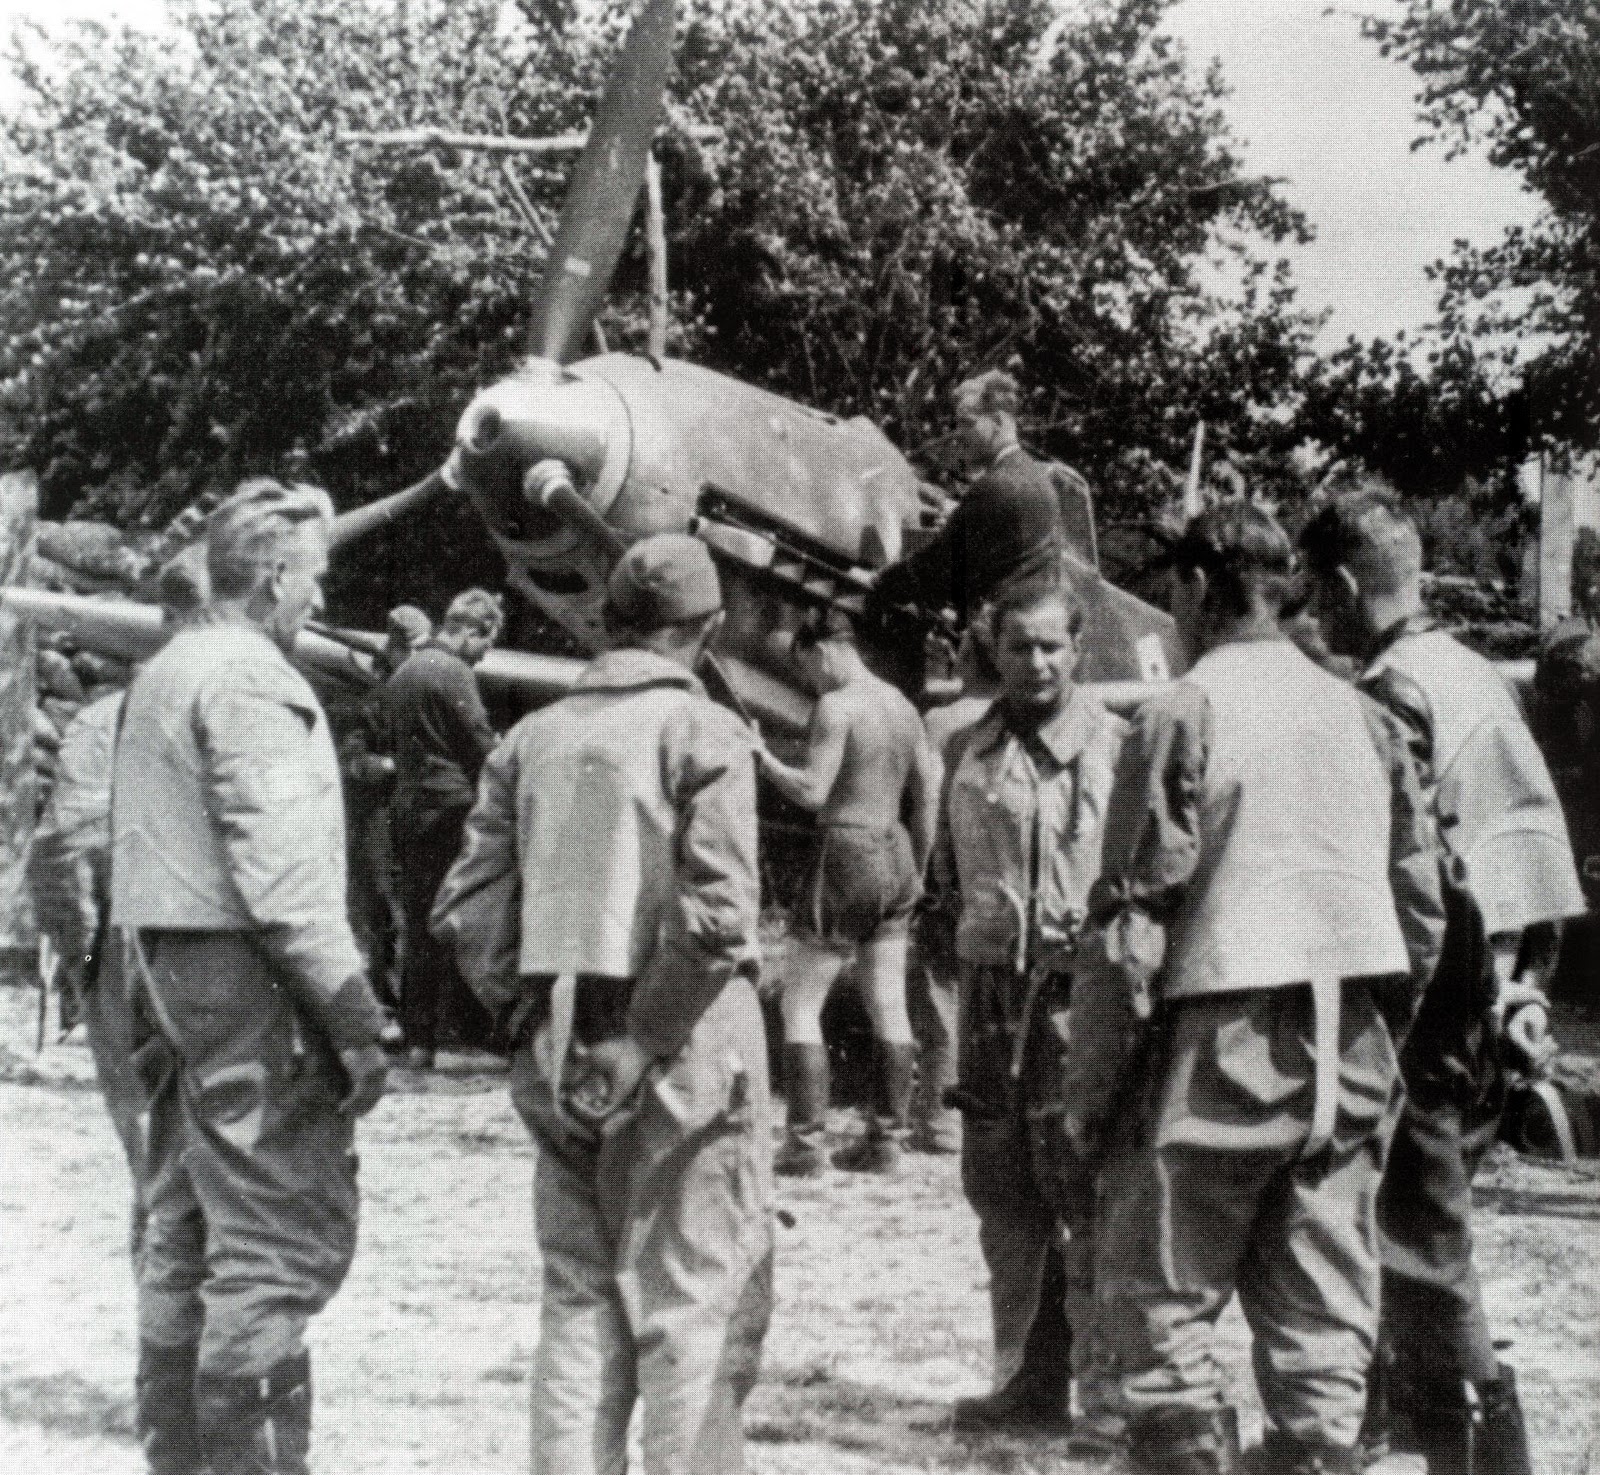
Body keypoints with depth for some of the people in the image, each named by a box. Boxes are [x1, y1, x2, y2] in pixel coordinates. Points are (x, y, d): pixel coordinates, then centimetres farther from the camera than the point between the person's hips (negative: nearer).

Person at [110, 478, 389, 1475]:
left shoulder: (162, 674, 18)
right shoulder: (250, 679, -13)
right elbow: (281, 869, -21)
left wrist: (152, 1005, 20)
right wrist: (352, 1011, -20)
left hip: (169, 970, 10)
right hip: (248, 981, -10)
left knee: (186, 1239, 16)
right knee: (284, 1241, -8)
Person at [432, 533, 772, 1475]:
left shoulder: (534, 737, 7)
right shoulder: (703, 732, -9)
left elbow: (469, 909, 4)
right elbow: (716, 911, -18)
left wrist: (531, 1017, 7)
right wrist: (646, 1036, -11)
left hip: (562, 1066, 5)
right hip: (685, 1060, -5)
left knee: (579, 1302, 15)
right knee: (697, 1306, 4)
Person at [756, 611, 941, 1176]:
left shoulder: (835, 707, -14)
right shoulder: (903, 706, 10)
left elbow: (812, 792, -20)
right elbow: (927, 796, 13)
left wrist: (760, 757, -8)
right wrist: (916, 871, 21)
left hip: (844, 859, -8)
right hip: (895, 857, 8)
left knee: (798, 1005, 0)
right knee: (888, 1008, 10)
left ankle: (805, 1145, -4)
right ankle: (886, 1141, 13)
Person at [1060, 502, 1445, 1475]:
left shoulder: (1184, 716, -7)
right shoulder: (1364, 717, 10)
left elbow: (1134, 920, -10)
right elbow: (1422, 903, 12)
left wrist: (1089, 1093, -6)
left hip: (1223, 1038, -6)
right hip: (1348, 1048, 6)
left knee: (1159, 1295, 3)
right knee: (1324, 1314, 10)